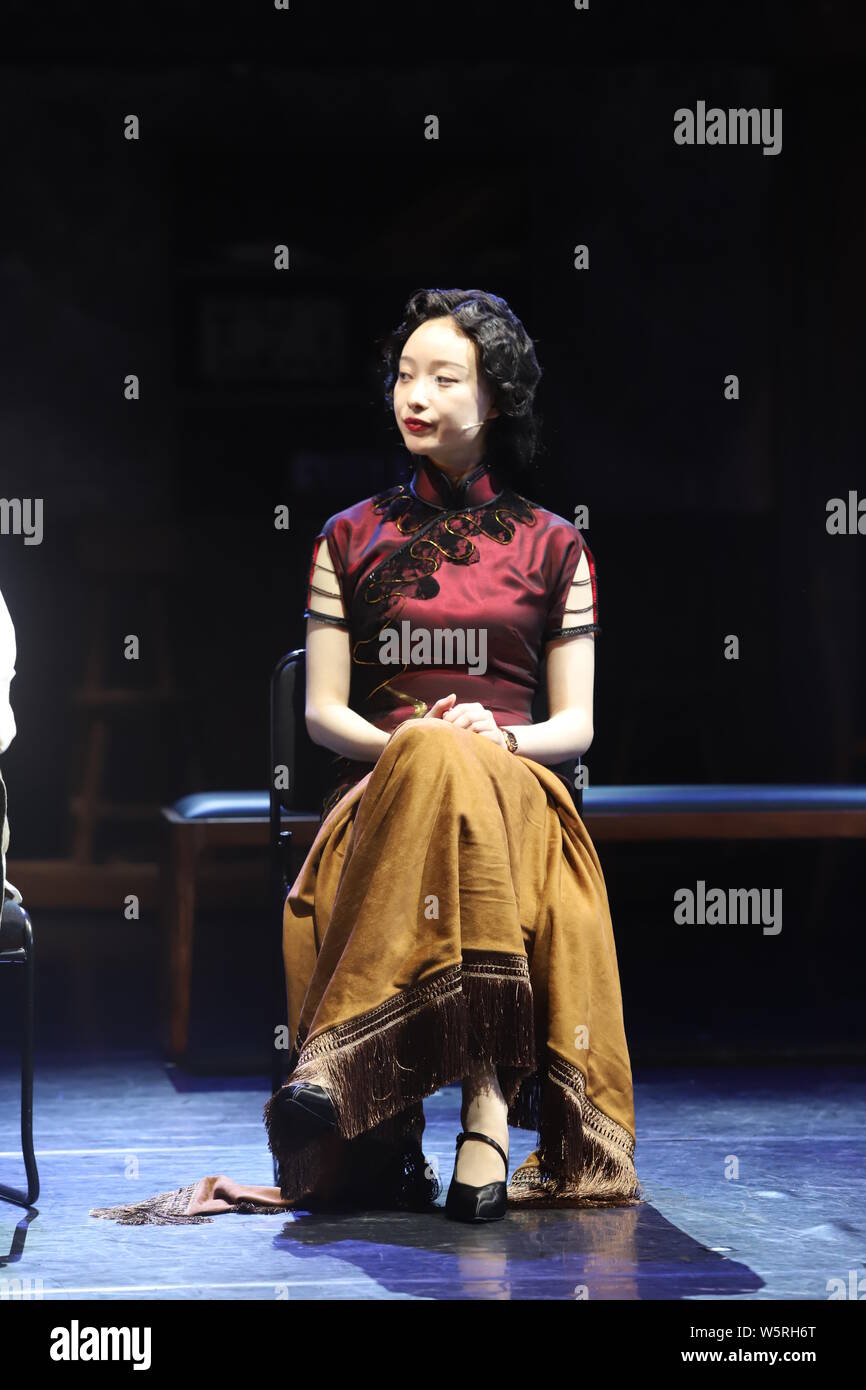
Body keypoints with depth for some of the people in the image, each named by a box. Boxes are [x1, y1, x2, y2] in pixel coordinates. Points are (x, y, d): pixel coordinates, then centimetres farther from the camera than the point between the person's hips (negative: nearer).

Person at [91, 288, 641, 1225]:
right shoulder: (352, 540, 17)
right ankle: (487, 1096, -49)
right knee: (436, 760, -39)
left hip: (519, 789, 0)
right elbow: (322, 711, 12)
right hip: (381, 788, 0)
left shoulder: (552, 547, 16)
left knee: (452, 768, -39)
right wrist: (408, 744, -10)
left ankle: (338, 1054, -43)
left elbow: (576, 724, 11)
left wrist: (500, 741, -12)